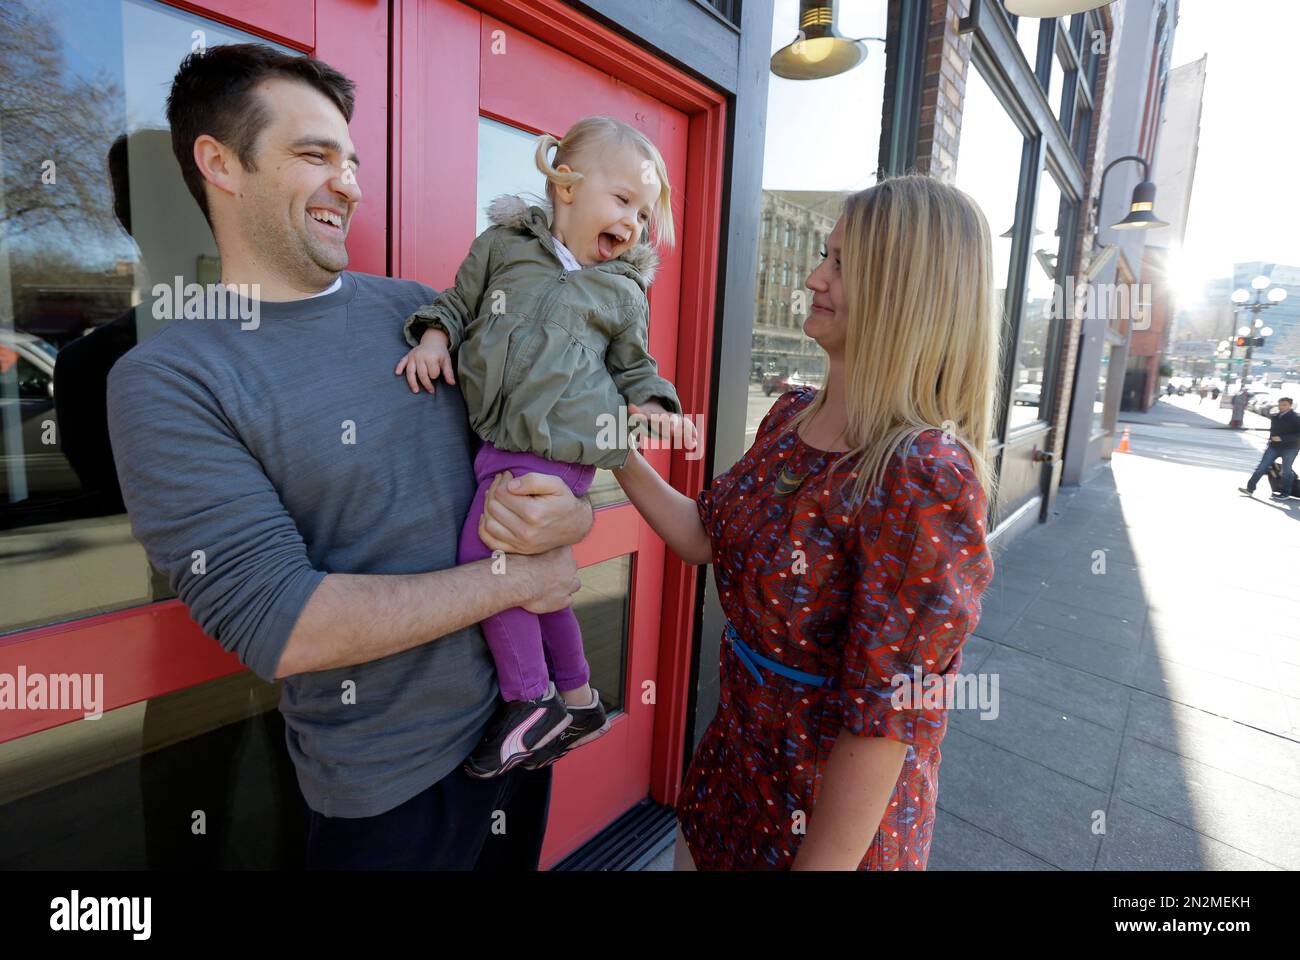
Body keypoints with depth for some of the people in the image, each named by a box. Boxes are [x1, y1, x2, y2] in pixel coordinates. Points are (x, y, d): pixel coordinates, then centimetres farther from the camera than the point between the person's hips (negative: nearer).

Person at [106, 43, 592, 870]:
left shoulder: (416, 309, 0)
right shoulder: (167, 380, -13)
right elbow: (276, 624, -22)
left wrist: (564, 517, -19)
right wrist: (514, 577, -19)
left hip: (518, 717, 4)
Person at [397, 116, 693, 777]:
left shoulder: (623, 291, 13)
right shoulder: (504, 244, 14)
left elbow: (634, 366, 22)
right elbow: (460, 301, 20)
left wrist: (651, 404, 3)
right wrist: (435, 334, 0)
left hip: (559, 445, -4)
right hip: (498, 440, 4)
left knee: (484, 554, -13)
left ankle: (531, 703, 6)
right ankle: (578, 701, 28)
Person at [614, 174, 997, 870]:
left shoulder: (927, 480, -29)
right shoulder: (791, 414, -5)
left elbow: (882, 723, -26)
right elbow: (706, 536, 3)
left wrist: (819, 863, -17)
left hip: (835, 818, -6)